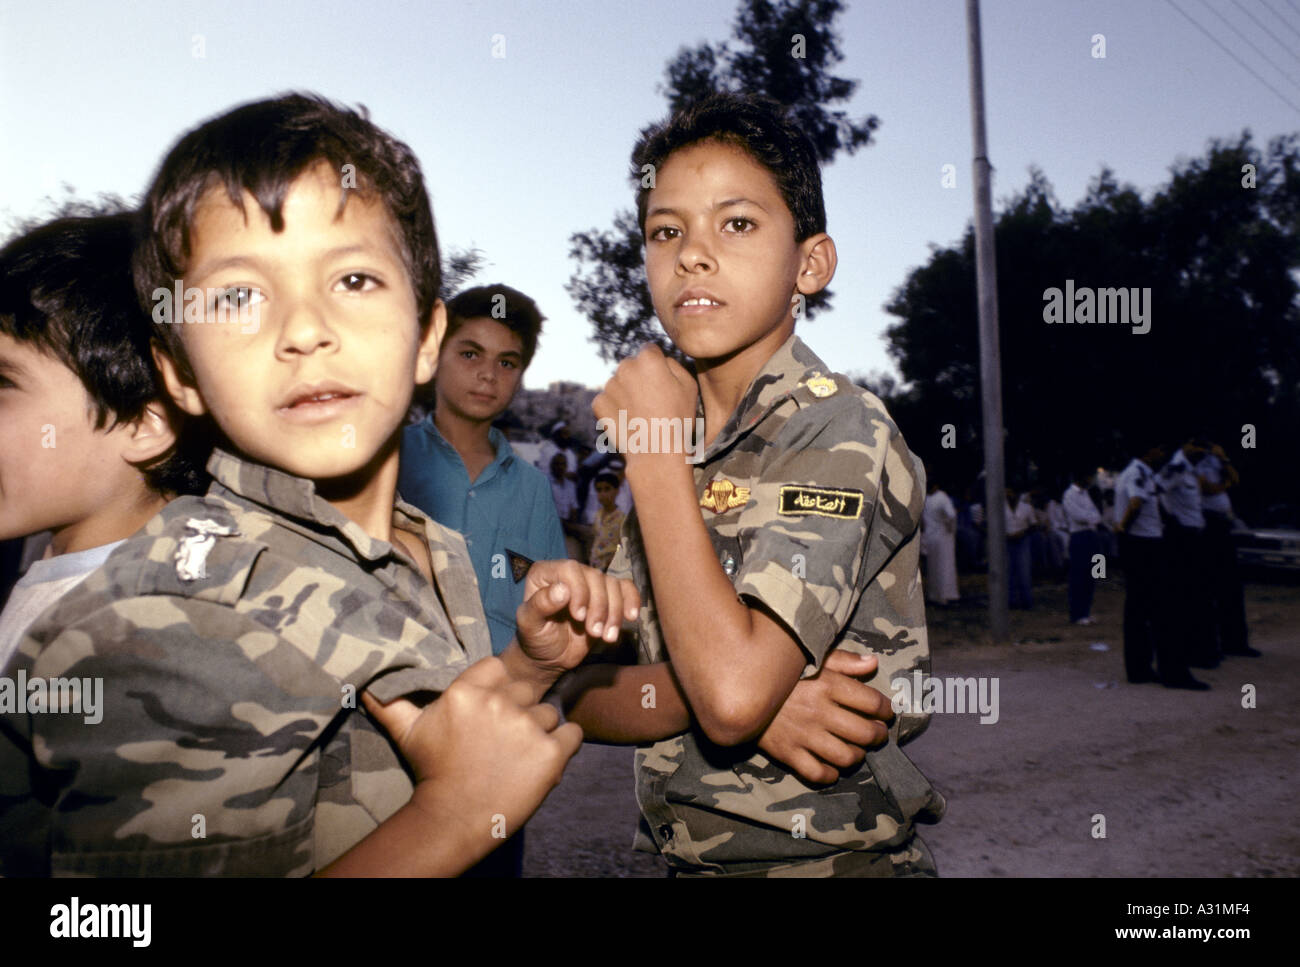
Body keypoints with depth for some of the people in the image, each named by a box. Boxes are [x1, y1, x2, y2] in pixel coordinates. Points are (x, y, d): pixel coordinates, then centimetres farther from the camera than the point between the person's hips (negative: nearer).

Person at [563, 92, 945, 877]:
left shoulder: (840, 434, -18)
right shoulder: (681, 455, 3)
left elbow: (734, 691, -30)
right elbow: (587, 695, -2)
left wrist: (656, 452, -22)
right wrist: (735, 693, -21)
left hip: (831, 857, -6)